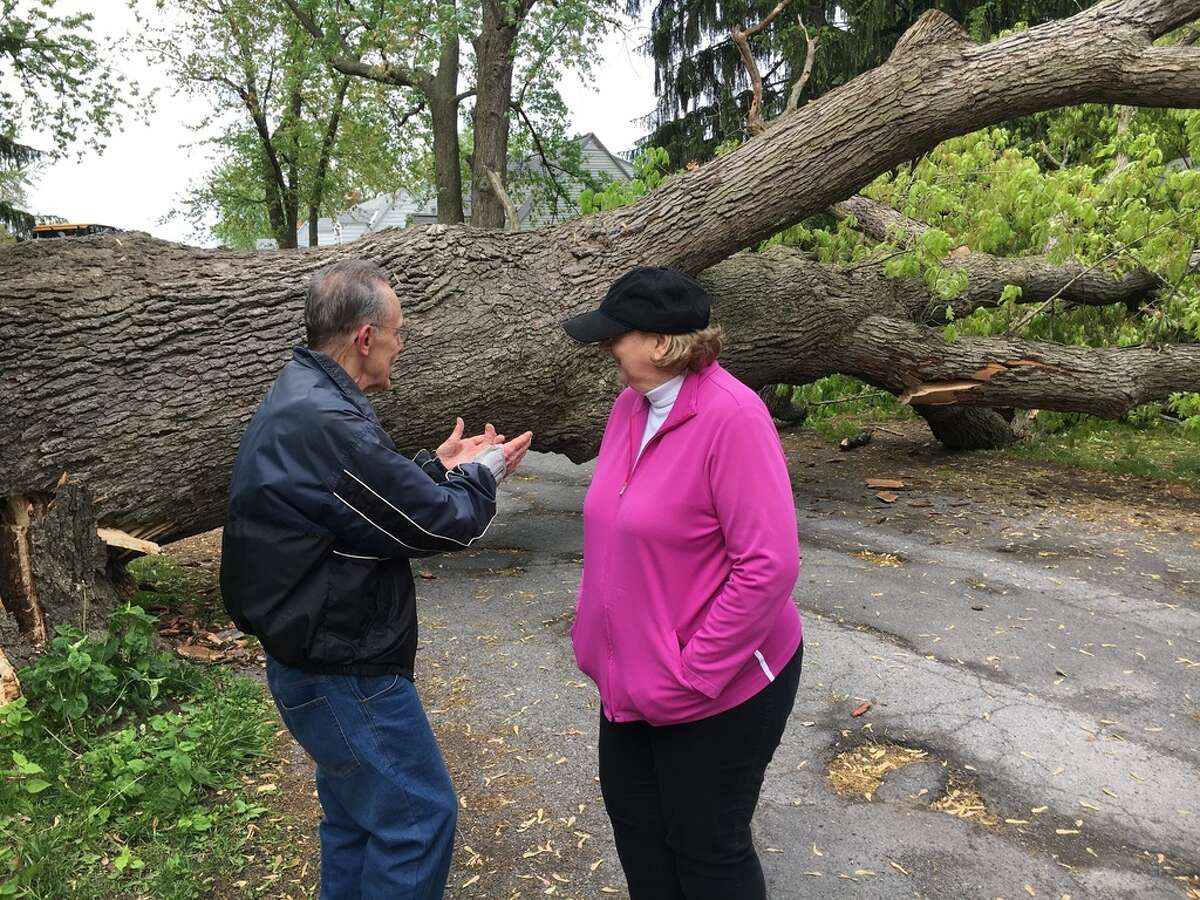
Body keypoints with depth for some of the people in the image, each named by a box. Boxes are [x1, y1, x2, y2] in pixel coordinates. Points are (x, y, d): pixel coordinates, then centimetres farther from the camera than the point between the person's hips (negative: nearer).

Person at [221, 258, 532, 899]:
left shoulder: (298, 399, 6)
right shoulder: (327, 424, -28)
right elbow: (441, 523, -22)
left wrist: (440, 466, 11)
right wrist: (482, 474, -3)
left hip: (319, 660, 11)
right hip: (344, 674, -10)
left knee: (356, 816, 24)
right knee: (419, 817, 4)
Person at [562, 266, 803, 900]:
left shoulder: (731, 416, -23)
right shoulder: (629, 406, 2)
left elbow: (769, 564, -26)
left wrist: (694, 673, -21)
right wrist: (600, 634, 8)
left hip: (719, 685, -7)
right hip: (634, 675, 8)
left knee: (706, 847, 12)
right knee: (633, 820, 23)